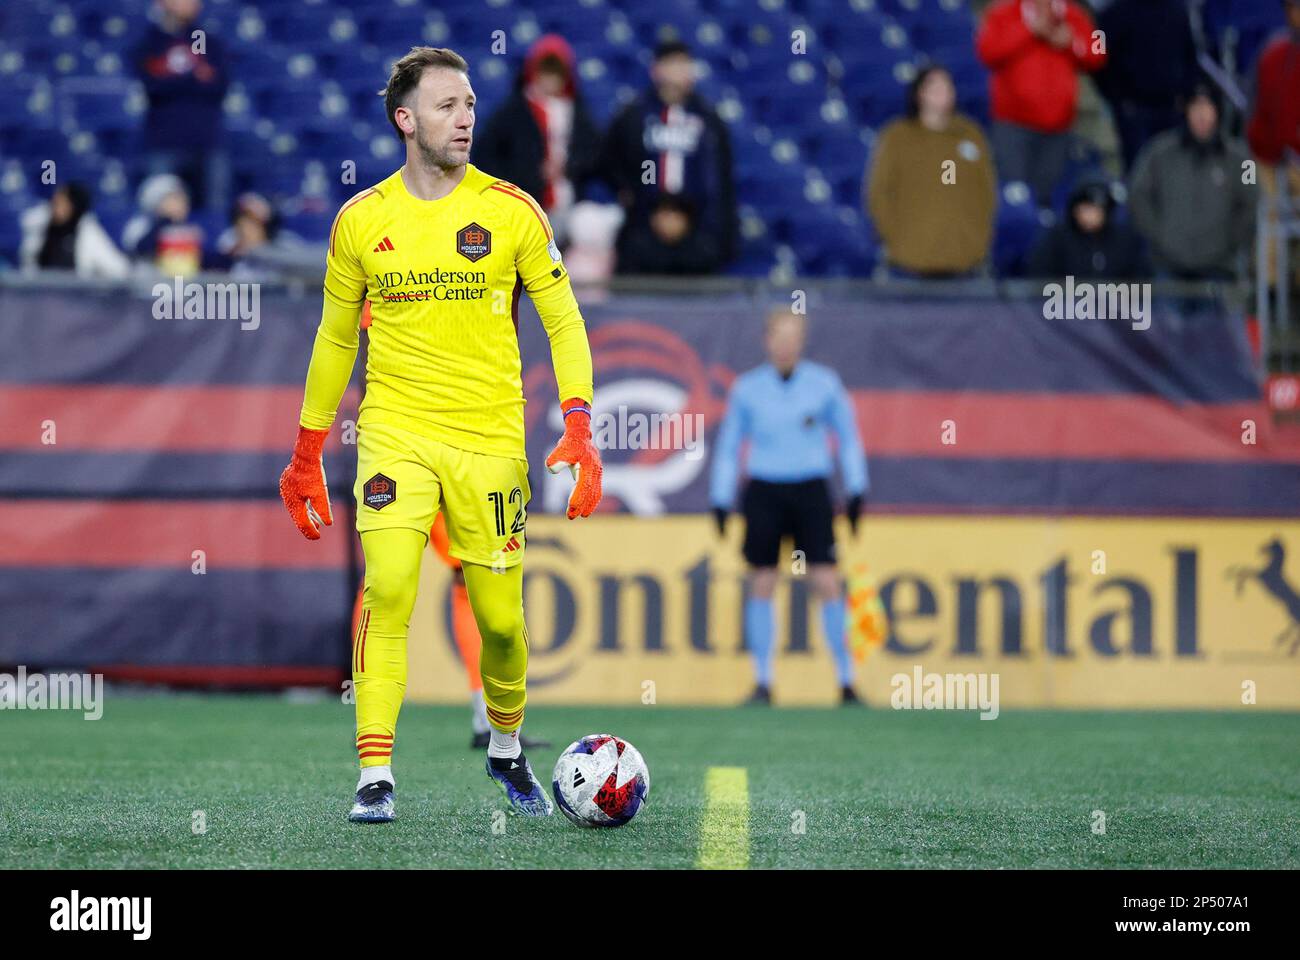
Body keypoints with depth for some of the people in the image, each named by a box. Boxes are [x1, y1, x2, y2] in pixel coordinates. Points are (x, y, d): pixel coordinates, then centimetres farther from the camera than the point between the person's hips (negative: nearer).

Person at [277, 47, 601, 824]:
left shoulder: (512, 212, -1)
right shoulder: (361, 222, 3)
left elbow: (564, 322, 2)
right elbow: (335, 339, 14)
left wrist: (580, 431, -10)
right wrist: (306, 455, 14)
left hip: (490, 438, 0)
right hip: (395, 431, 0)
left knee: (501, 617, 5)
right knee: (388, 586, -19)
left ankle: (507, 751, 33)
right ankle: (376, 777, -16)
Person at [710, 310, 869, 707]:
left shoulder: (824, 383, 1)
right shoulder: (747, 388, 3)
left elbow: (848, 437, 10)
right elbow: (728, 446, 11)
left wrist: (856, 491, 4)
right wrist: (721, 501, 7)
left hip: (810, 494, -1)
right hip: (764, 493, 1)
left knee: (828, 583, -7)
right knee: (761, 585, 0)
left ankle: (846, 681, -1)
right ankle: (762, 682, 8)